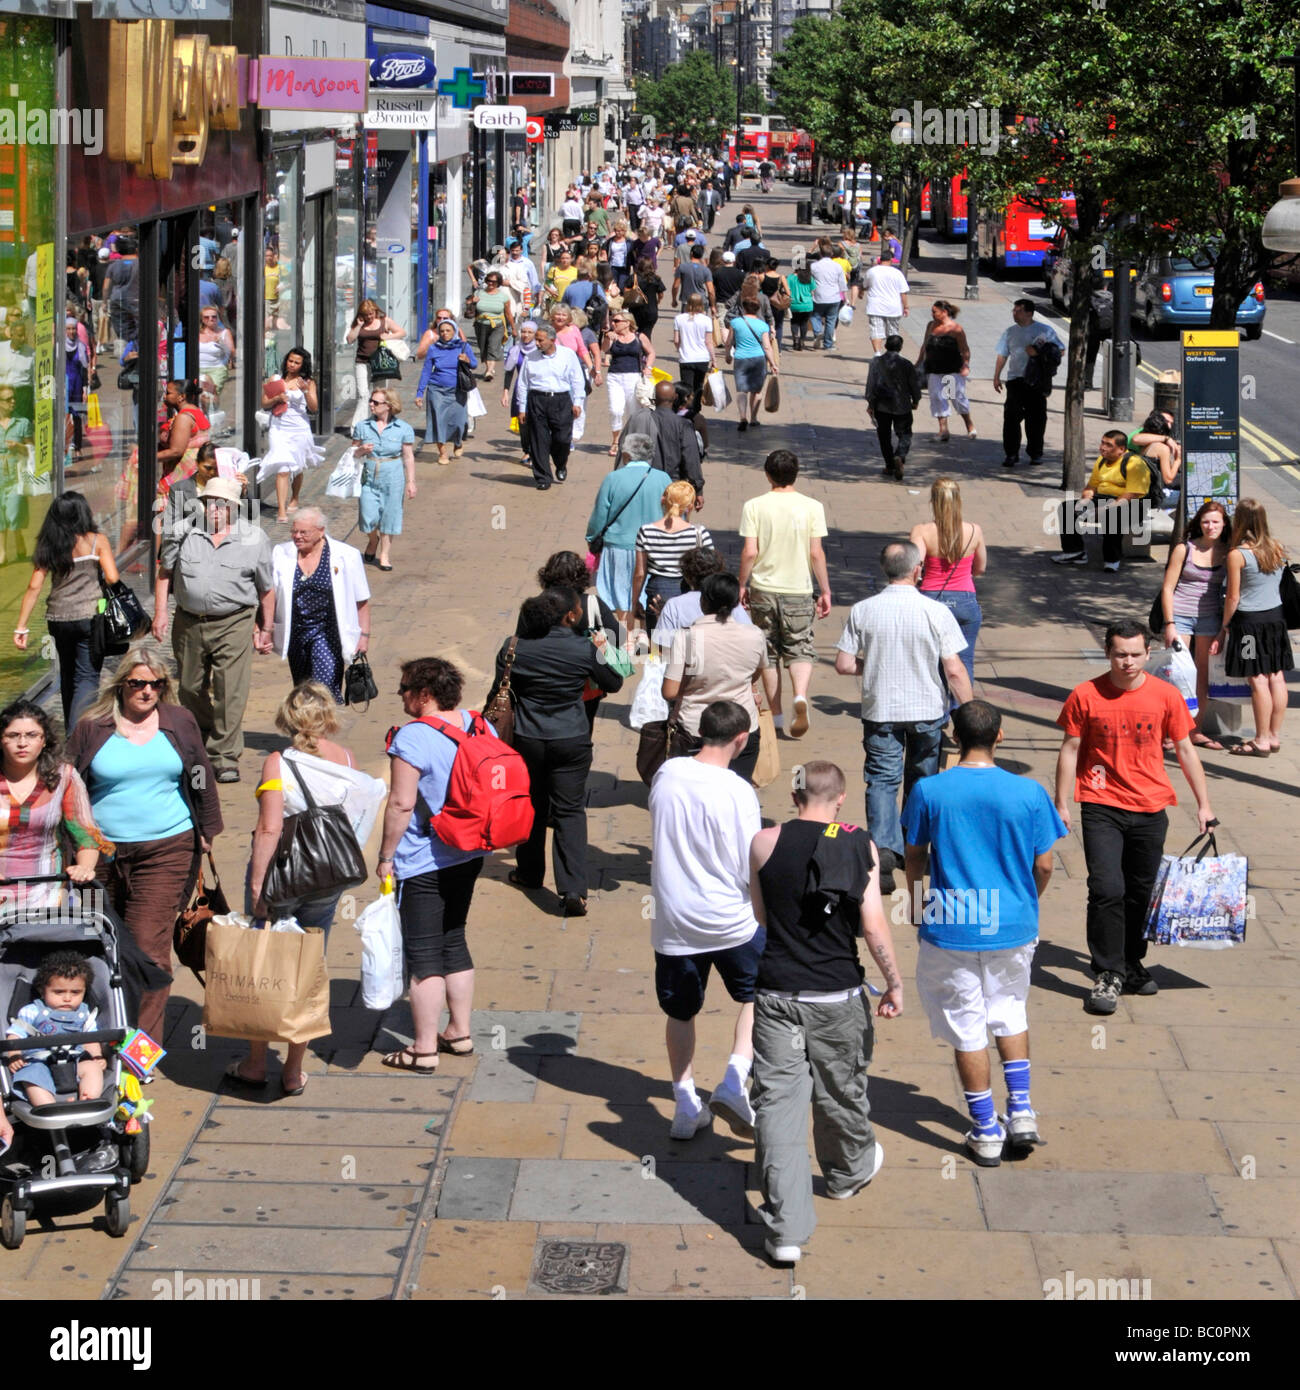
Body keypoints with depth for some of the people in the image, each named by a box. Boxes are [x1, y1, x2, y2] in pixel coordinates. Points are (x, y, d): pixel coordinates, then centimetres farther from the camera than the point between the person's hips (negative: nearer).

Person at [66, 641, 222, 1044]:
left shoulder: (180, 723, 5)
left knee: (149, 947, -10)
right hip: (104, 852, 1)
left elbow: (202, 780, 14)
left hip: (167, 850, -1)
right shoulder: (93, 727, 1)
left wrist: (207, 831, 15)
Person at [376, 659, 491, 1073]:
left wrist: (385, 856, -12)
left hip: (423, 864, -8)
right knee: (453, 943, 20)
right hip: (469, 856, 8)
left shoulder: (412, 738, -20)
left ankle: (424, 1050, 4)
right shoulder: (479, 726, 3)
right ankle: (460, 1033, 28)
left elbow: (401, 804, -21)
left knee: (423, 954, 0)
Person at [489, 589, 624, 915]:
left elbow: (498, 694, -1)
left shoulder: (514, 648, -8)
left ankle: (529, 872, 36)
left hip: (527, 740, 2)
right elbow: (613, 684, 3)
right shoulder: (583, 649, -11)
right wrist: (600, 652, 19)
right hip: (572, 741, -2)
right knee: (570, 810, 3)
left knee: (531, 805, 21)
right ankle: (573, 888, -8)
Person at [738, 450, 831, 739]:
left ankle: (776, 714, 18)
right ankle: (800, 696, -22)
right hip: (799, 591, 0)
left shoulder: (754, 506, -5)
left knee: (769, 652, 13)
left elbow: (749, 552, -8)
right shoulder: (812, 507, -4)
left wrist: (742, 585, 5)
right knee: (800, 649, 6)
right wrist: (825, 591, 4)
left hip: (764, 588, 0)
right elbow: (816, 553, -5)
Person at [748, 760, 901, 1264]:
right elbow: (874, 925, -6)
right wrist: (894, 983, 4)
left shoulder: (764, 844, -3)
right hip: (837, 995, 1)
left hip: (776, 993, -1)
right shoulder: (860, 846, -3)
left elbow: (761, 916, 9)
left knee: (778, 1100, 0)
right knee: (841, 1090, 22)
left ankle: (786, 1229, -5)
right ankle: (848, 1172, 49)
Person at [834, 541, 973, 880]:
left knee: (882, 779, 3)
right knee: (921, 782, 18)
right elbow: (954, 671, -11)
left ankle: (883, 845, -17)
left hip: (880, 711, 0)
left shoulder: (862, 611, -8)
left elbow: (844, 665, -5)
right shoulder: (936, 612, -11)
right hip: (927, 711, 0)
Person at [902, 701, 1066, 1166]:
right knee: (1009, 1012, 24)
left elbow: (914, 858, 1)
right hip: (1013, 926, 2)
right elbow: (1043, 866, -1)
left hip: (951, 929, -2)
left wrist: (916, 905, 19)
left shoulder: (928, 791, -10)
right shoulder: (1029, 793, -9)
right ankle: (1021, 1110, 19)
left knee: (967, 1027, 9)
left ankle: (986, 1132, 15)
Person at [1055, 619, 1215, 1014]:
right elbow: (1070, 750, 2)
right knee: (1106, 890, -11)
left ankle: (1132, 965, 29)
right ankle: (1108, 976, -4)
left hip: (1150, 810, 2)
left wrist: (1204, 804, 6)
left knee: (1141, 892, 11)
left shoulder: (1166, 696, -1)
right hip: (1101, 808, -2)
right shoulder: (1085, 696, -4)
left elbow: (1186, 751, 7)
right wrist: (1061, 805, 0)